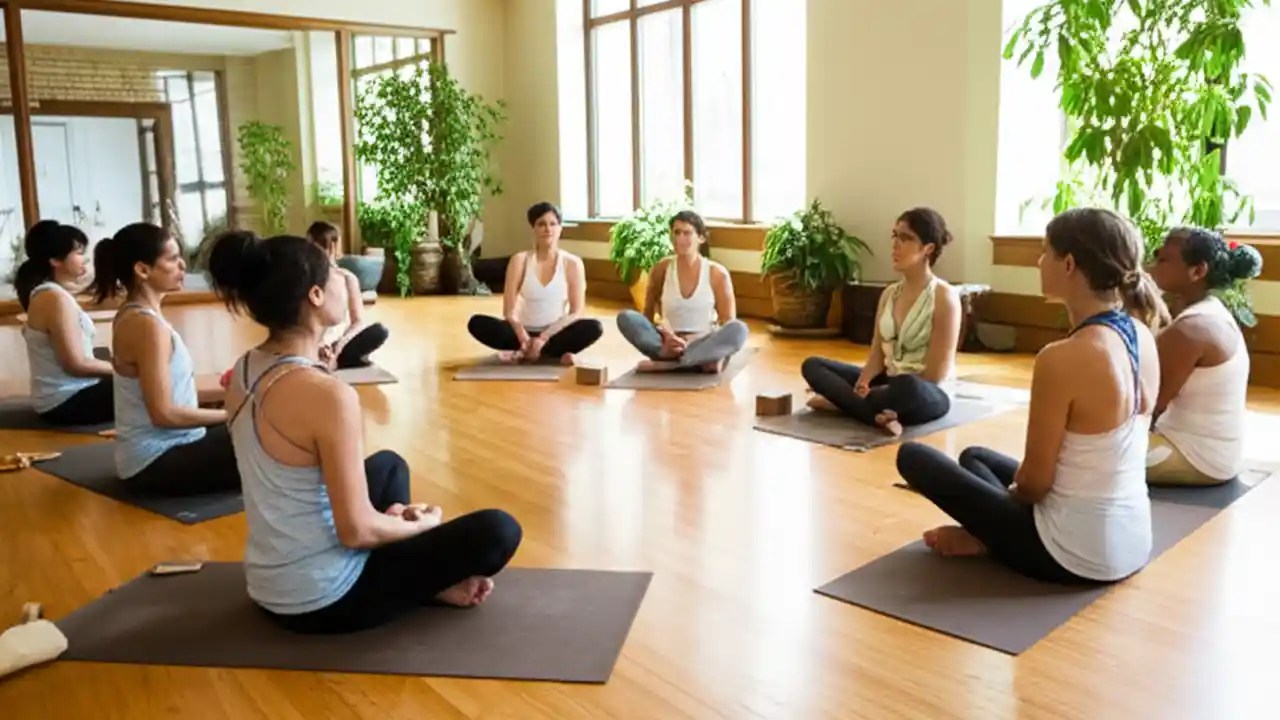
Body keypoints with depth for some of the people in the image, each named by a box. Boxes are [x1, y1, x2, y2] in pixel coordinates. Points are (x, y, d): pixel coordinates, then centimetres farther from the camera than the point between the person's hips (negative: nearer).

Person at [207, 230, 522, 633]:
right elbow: (356, 531, -23)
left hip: (270, 587, 9)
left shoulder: (243, 371, 0)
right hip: (323, 600, -8)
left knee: (389, 464, 29)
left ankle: (420, 580, 18)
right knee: (499, 531, -5)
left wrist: (385, 517, 11)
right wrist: (422, 526, -2)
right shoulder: (328, 395, -27)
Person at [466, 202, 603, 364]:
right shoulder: (520, 260, -2)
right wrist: (524, 338, -26)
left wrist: (544, 337, -21)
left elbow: (576, 313, -8)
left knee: (593, 327, -31)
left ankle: (523, 354, -27)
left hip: (556, 334, -1)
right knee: (477, 323, -24)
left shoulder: (572, 263, -3)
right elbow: (509, 311, -7)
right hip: (525, 333, 1)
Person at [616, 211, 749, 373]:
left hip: (705, 345, -1)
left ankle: (664, 364, -34)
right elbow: (648, 315, 8)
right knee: (626, 318, -24)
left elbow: (729, 325, -1)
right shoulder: (661, 269, 1)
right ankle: (698, 360, -37)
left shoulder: (717, 274, -2)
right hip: (668, 345, 1)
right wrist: (664, 334, -13)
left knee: (739, 329, -33)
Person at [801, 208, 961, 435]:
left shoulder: (944, 297, -12)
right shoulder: (889, 293, 9)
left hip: (928, 393, -7)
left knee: (907, 388, -43)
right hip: (888, 384, 7)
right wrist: (864, 382, -16)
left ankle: (841, 402, -19)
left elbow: (935, 375, -16)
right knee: (812, 365, -4)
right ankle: (879, 412, -25)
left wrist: (880, 391, -19)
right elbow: (877, 354, 6)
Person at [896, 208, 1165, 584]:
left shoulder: (1063, 358, -27)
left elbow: (1035, 483, -17)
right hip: (1134, 542, 8)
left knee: (913, 457, 5)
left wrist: (1007, 491, 5)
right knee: (975, 456, 29)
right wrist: (1017, 484, 14)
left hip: (1073, 555, -8)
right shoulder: (1142, 336, -1)